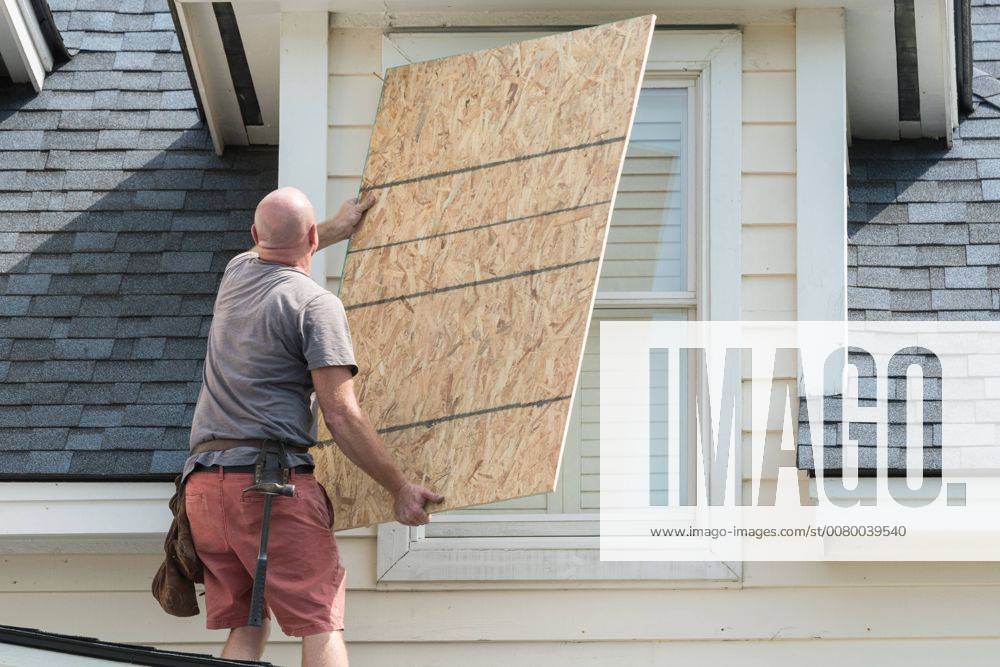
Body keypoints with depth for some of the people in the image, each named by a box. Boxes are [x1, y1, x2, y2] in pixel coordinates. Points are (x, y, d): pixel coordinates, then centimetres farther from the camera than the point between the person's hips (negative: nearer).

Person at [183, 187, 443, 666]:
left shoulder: (235, 275, 17)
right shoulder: (316, 304, -4)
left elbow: (268, 254, 46)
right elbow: (340, 416, -11)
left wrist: (338, 229, 58)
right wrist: (401, 489, -4)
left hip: (204, 482, 7)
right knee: (321, 624, -7)